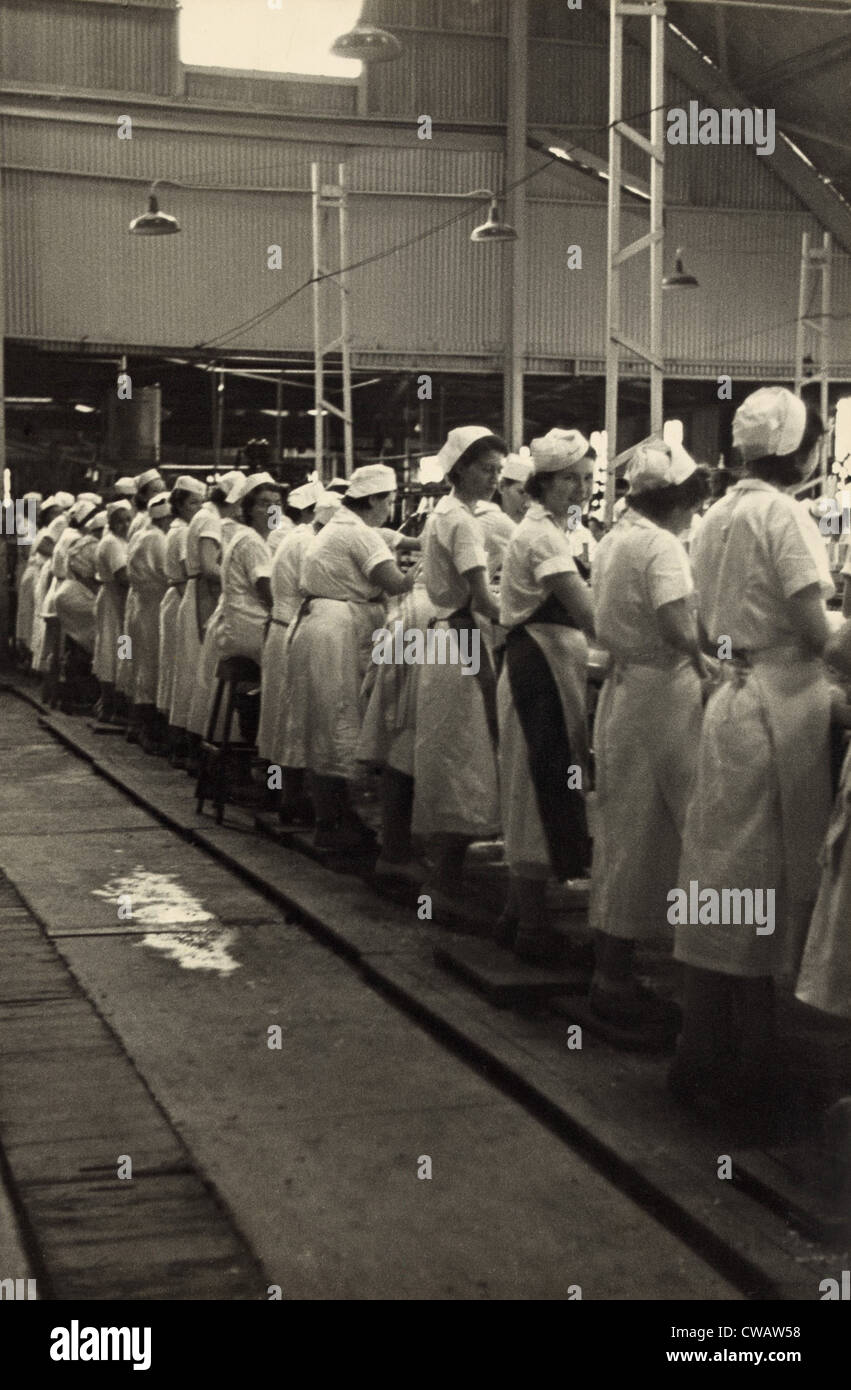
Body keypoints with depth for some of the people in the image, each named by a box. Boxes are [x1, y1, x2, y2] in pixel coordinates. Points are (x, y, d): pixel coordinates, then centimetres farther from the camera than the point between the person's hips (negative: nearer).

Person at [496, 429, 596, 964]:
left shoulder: (550, 529, 17)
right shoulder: (541, 534, -14)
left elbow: (574, 608, 13)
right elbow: (586, 613, -23)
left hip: (552, 665, 10)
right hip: (540, 666, -10)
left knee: (538, 792, 14)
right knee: (545, 788, -5)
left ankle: (520, 915, 23)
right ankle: (534, 927, 2)